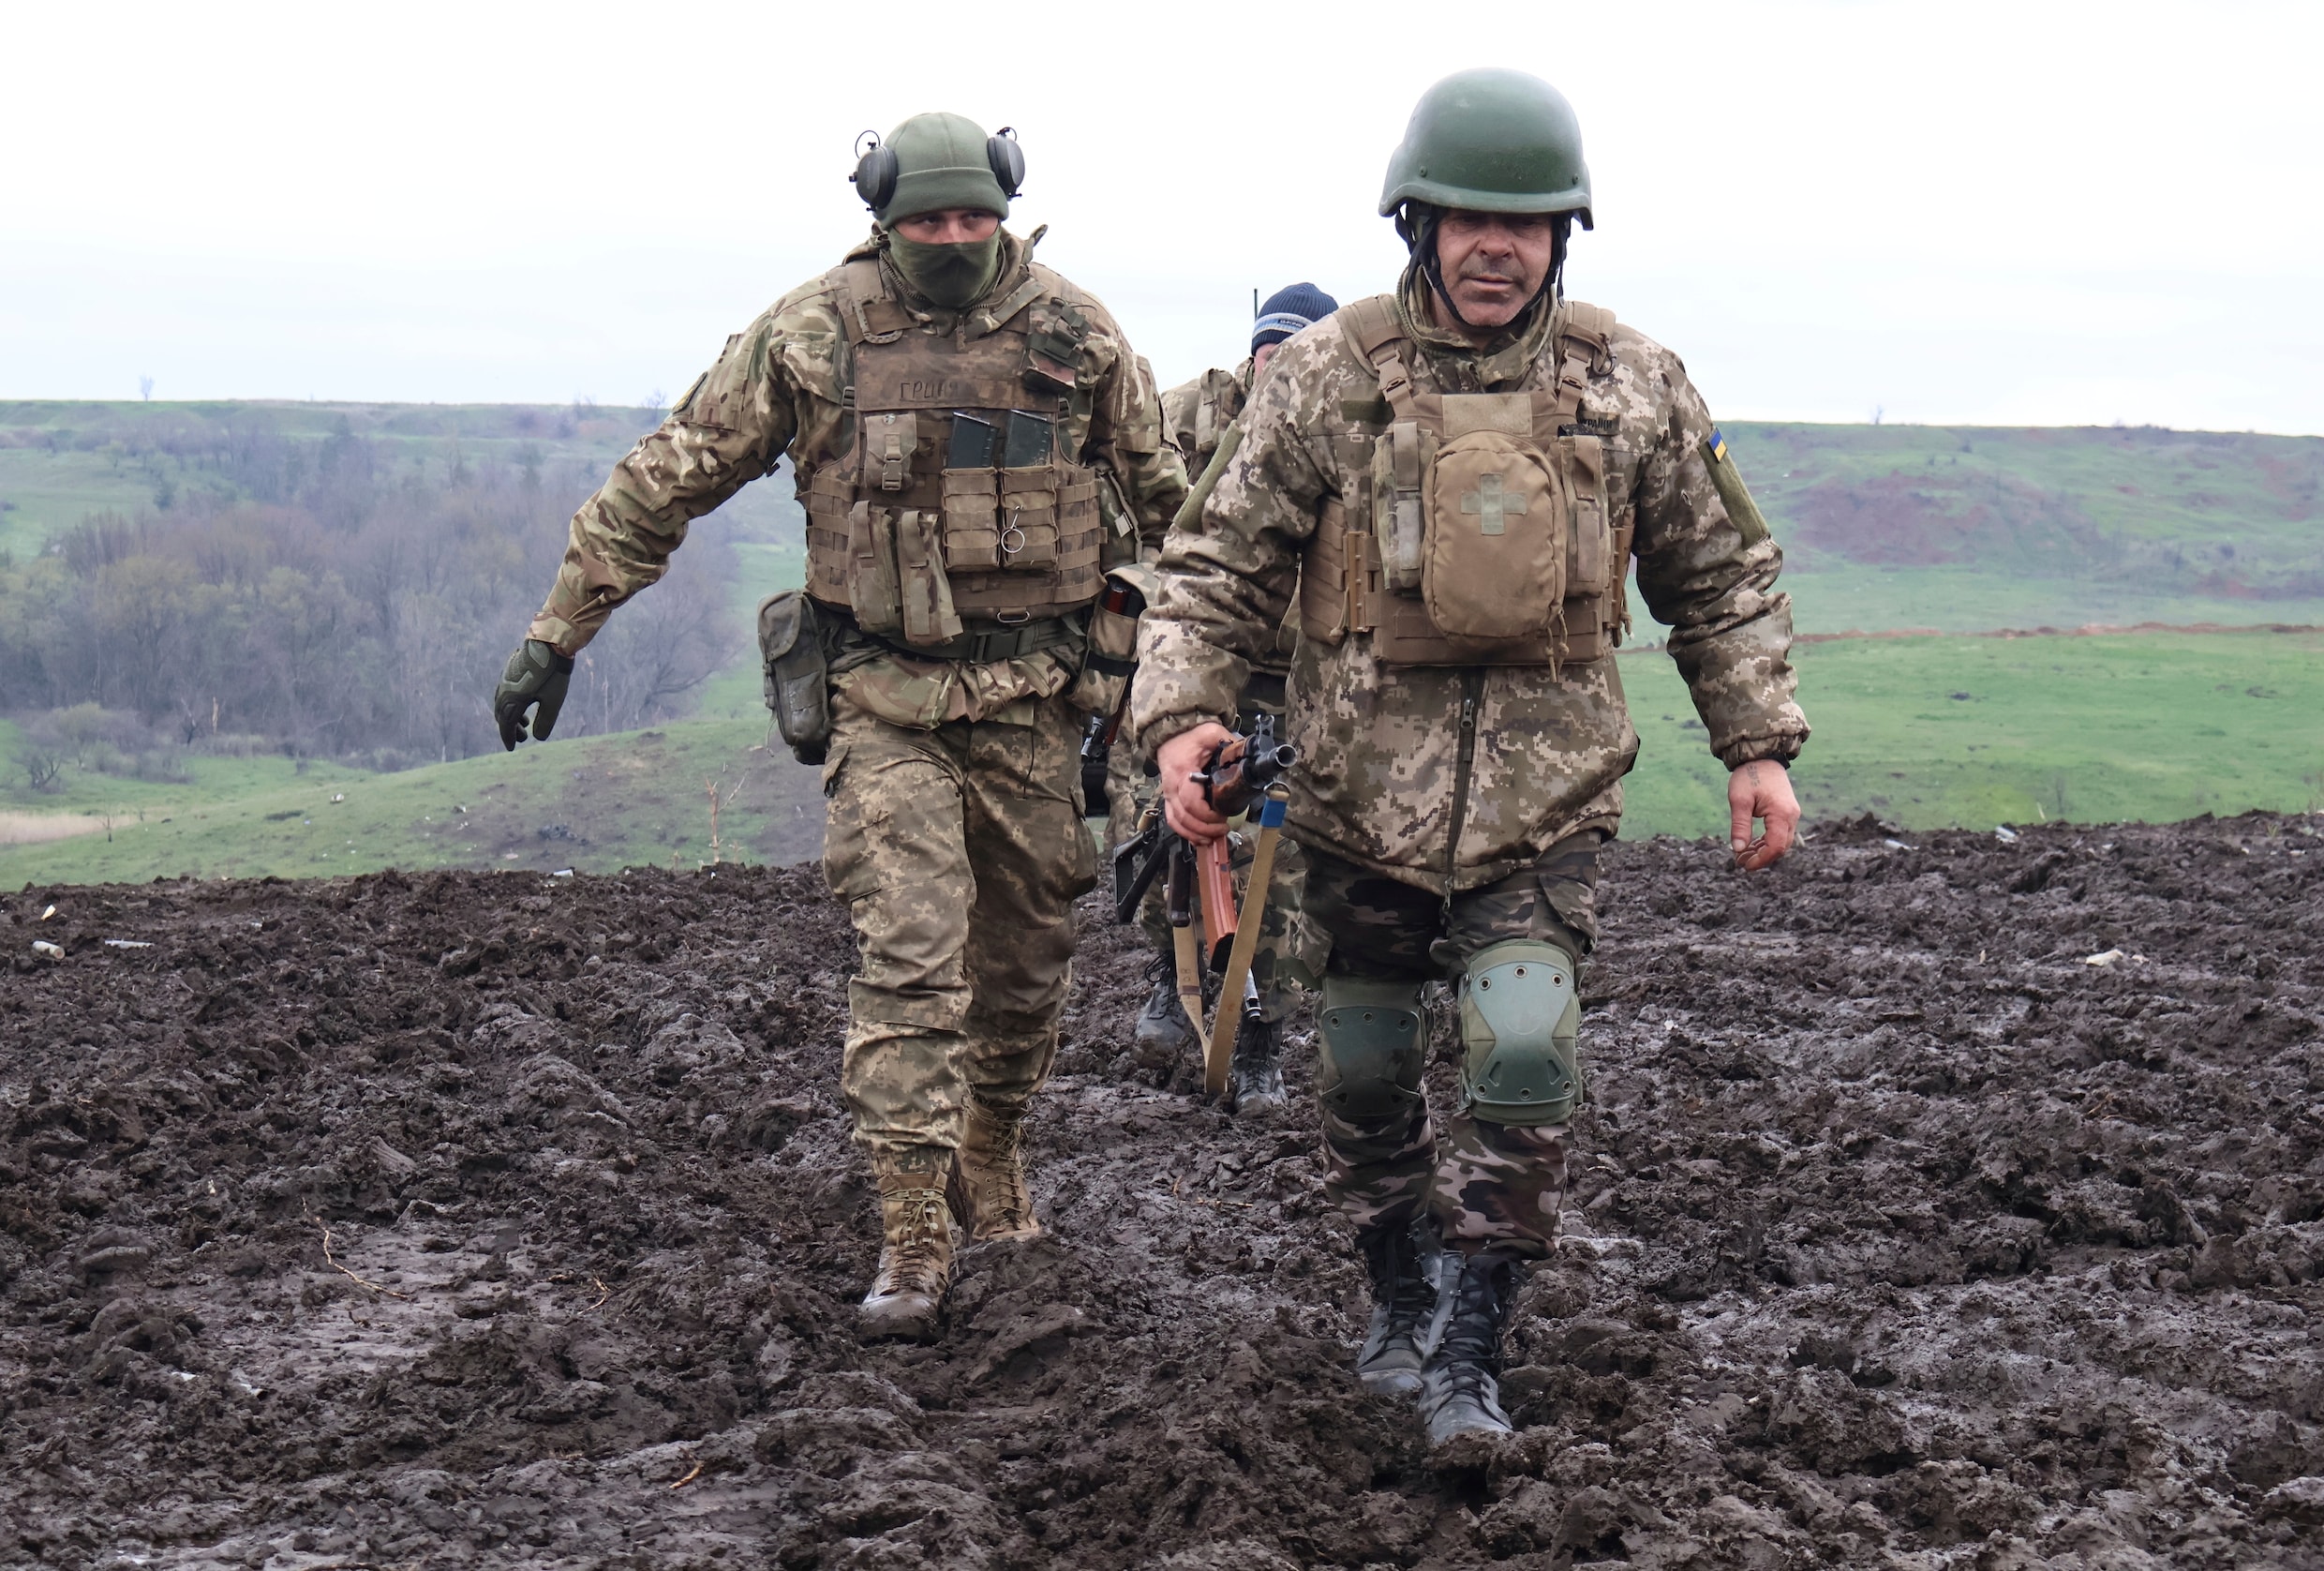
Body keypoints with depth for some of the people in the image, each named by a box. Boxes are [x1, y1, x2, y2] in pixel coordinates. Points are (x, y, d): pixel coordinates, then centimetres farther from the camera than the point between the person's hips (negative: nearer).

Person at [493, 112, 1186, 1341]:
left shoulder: (1072, 332, 1)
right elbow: (666, 482, 0)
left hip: (1032, 696, 2)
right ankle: (913, 1238, -10)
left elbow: (1159, 498, 12)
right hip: (884, 696, -2)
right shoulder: (810, 337, -4)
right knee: (909, 954, -12)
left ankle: (992, 1164, 35)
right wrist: (557, 630, -2)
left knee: (1027, 953, 11)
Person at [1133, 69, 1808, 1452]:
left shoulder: (1633, 387, 1)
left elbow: (1723, 577, 10)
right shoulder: (1328, 379, -3)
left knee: (1524, 1050, -17)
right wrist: (1181, 714, -14)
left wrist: (1761, 746, 4)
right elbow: (1220, 568, 0)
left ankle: (1471, 1343, -5)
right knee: (1366, 1069, 11)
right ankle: (1403, 1304, 34)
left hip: (1546, 792, -1)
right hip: (1364, 784, 1)